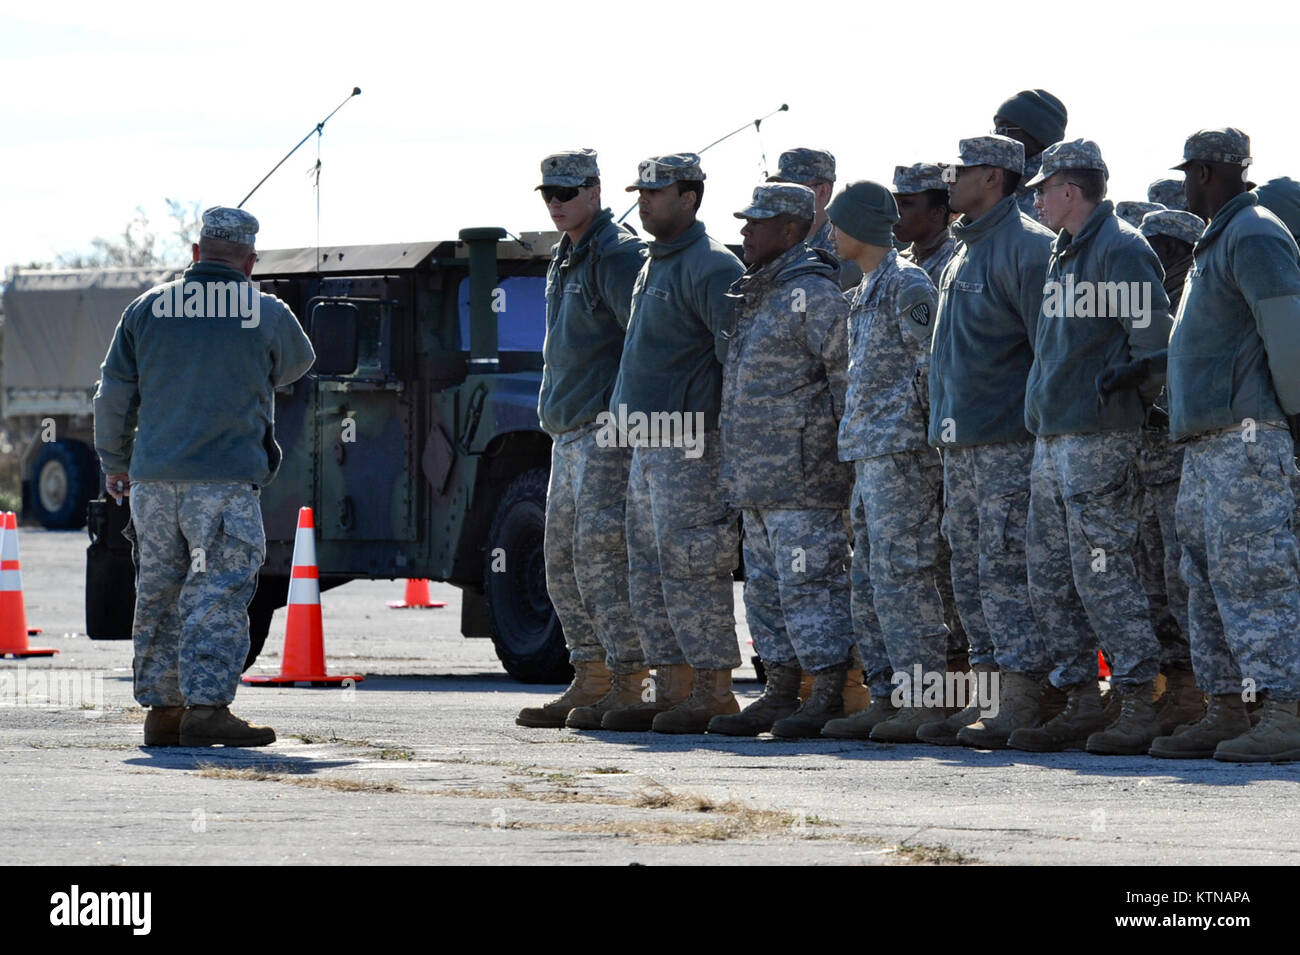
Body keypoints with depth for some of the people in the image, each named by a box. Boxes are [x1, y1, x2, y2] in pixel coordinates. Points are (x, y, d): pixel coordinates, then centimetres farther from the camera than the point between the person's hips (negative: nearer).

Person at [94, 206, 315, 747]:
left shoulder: (147, 308, 8)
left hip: (153, 479, 4)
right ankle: (206, 707, -15)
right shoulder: (268, 314, 1)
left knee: (158, 595, 12)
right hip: (225, 479, -4)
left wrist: (114, 461, 24)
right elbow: (296, 366, 21)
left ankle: (161, 709, 15)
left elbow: (114, 394, 11)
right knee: (219, 593, -6)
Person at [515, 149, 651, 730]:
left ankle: (628, 687, -13)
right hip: (569, 436, 10)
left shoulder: (619, 256, -10)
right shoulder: (564, 261, 19)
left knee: (601, 552, -14)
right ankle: (590, 684, 13)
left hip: (609, 433, -10)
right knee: (564, 558, 9)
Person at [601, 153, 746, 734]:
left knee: (688, 568, -10)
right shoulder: (653, 266, 19)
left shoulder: (710, 268, -12)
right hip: (647, 446, 10)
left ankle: (714, 692, -7)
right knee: (649, 572, 10)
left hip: (691, 446, -10)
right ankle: (670, 690, 15)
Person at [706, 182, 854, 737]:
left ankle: (830, 697, -8)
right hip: (755, 478, 10)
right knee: (766, 587, 13)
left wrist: (850, 452, -15)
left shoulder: (813, 296, -12)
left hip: (803, 478, -10)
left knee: (809, 585, -10)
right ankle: (780, 696, 18)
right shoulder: (755, 295, 19)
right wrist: (736, 471, 22)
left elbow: (850, 374, -15)